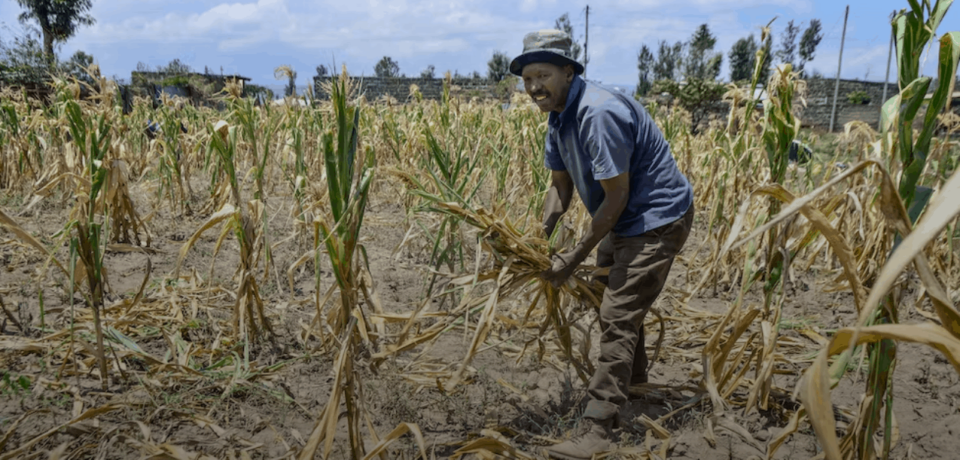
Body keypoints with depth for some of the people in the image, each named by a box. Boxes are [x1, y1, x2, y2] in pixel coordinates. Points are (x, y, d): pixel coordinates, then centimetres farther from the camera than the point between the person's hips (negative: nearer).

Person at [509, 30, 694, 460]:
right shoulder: (559, 116, 2)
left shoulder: (598, 114, -29)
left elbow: (616, 196, -26)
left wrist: (576, 257, -21)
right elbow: (560, 186, 5)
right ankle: (632, 373, 49)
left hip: (657, 219, -10)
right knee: (613, 294, 25)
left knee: (617, 315, -11)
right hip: (626, 219, 10)